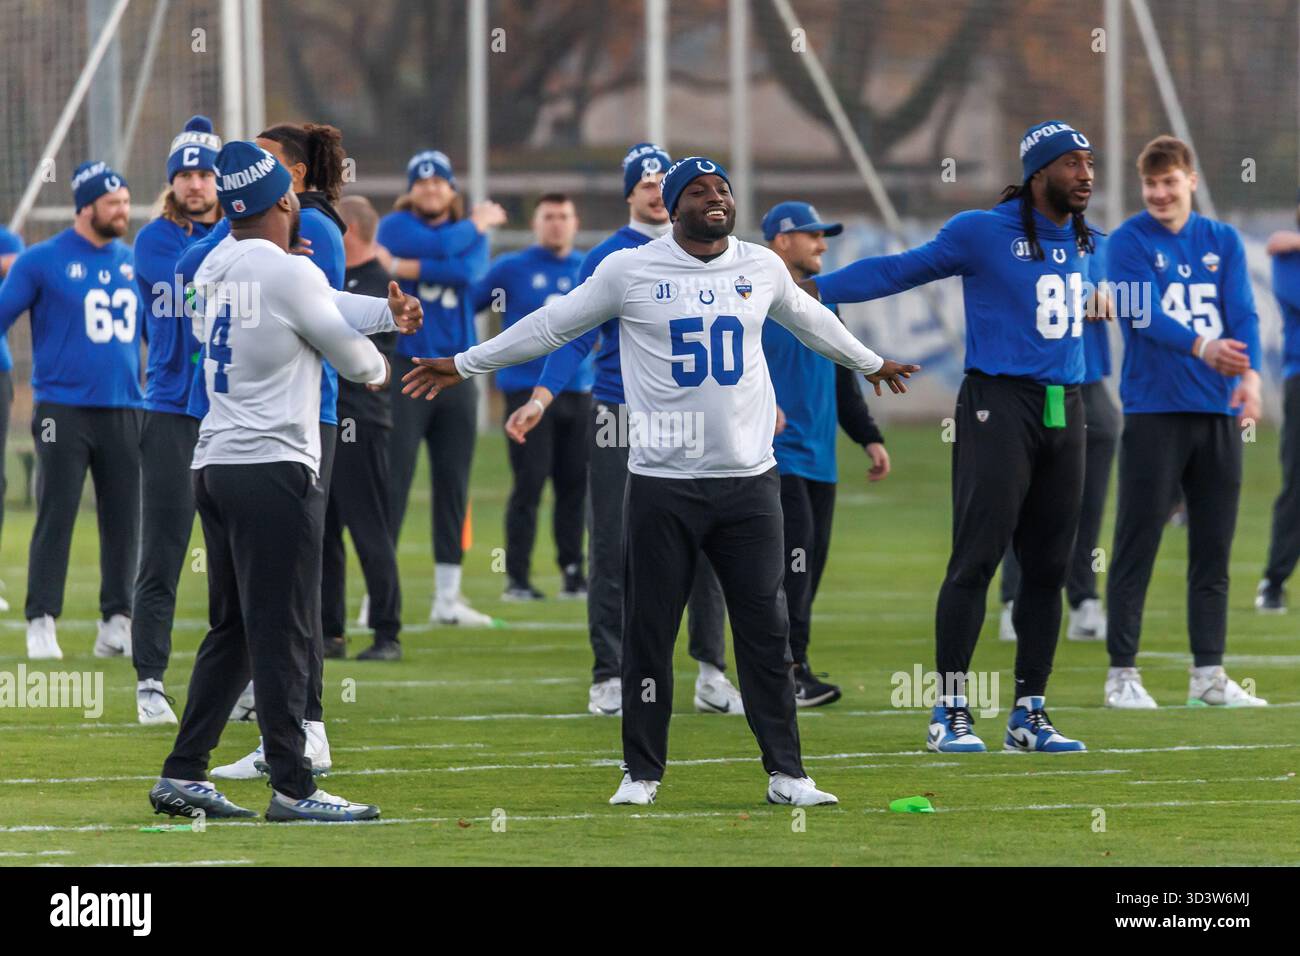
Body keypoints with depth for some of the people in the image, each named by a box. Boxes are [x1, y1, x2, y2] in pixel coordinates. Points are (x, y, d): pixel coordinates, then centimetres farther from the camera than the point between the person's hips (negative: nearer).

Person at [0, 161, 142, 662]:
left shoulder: (132, 262, 11)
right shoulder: (42, 261, -4)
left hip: (124, 409, 5)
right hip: (64, 409, -5)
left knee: (123, 521, 6)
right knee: (55, 518, -6)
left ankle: (116, 625, 13)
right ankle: (41, 623, -3)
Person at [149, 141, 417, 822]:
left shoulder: (215, 269, 10)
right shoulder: (287, 274, -13)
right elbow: (346, 352, 1)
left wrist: (384, 310, 18)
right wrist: (376, 369, 21)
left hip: (215, 464, 8)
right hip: (274, 468, -8)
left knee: (232, 631, 14)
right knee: (282, 634, -5)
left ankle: (183, 775, 13)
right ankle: (292, 788, -5)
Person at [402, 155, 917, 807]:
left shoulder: (761, 268, 7)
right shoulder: (631, 271, -2)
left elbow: (809, 320, 27)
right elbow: (551, 326, 6)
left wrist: (869, 363, 42)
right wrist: (465, 365, 8)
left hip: (749, 479, 3)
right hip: (663, 482, -2)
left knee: (766, 630, 3)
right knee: (650, 632, 2)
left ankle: (785, 772, 8)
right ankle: (641, 773, 11)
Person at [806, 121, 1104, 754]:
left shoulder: (1086, 244, 13)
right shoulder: (984, 233, -7)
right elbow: (902, 269, -8)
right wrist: (817, 287, -14)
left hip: (1065, 412, 7)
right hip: (999, 403, -7)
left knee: (1048, 566, 7)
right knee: (977, 558, -10)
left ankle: (1029, 714, 13)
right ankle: (950, 712, -6)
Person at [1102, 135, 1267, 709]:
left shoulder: (1223, 242, 11)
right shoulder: (1129, 242, -2)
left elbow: (1242, 313, 0)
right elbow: (1144, 315, -16)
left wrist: (1250, 375, -19)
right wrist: (1202, 348, -33)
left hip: (1218, 412, 4)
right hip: (1154, 410, -4)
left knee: (1214, 549, 7)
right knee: (1137, 546, -3)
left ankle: (1208, 675, 13)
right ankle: (1122, 673, 1)